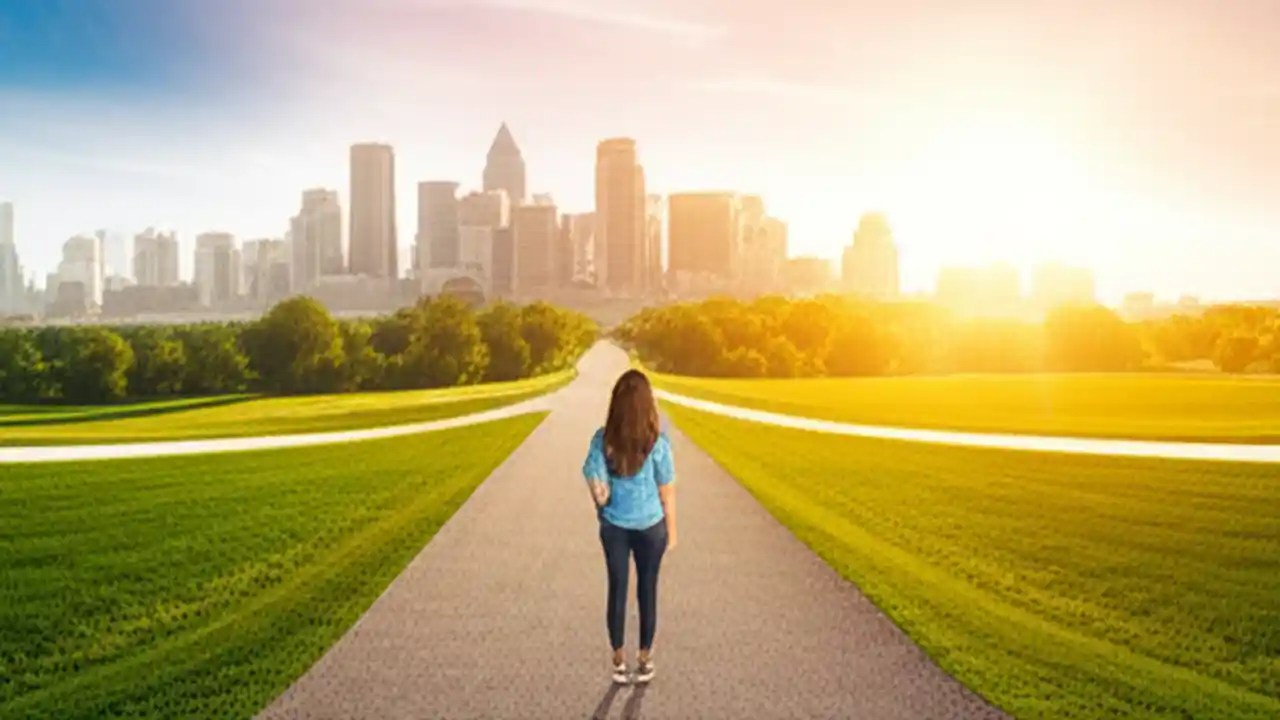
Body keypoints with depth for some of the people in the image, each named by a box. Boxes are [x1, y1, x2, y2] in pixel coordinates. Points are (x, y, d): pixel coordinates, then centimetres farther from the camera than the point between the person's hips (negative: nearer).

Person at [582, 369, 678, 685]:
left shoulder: (602, 439, -13)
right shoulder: (657, 443, -19)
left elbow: (595, 486, -6)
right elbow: (667, 493, -10)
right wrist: (672, 531, 3)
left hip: (613, 526, 2)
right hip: (650, 526, -2)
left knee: (617, 590, 14)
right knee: (647, 591, 14)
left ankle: (618, 660, 25)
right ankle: (644, 659, 26)